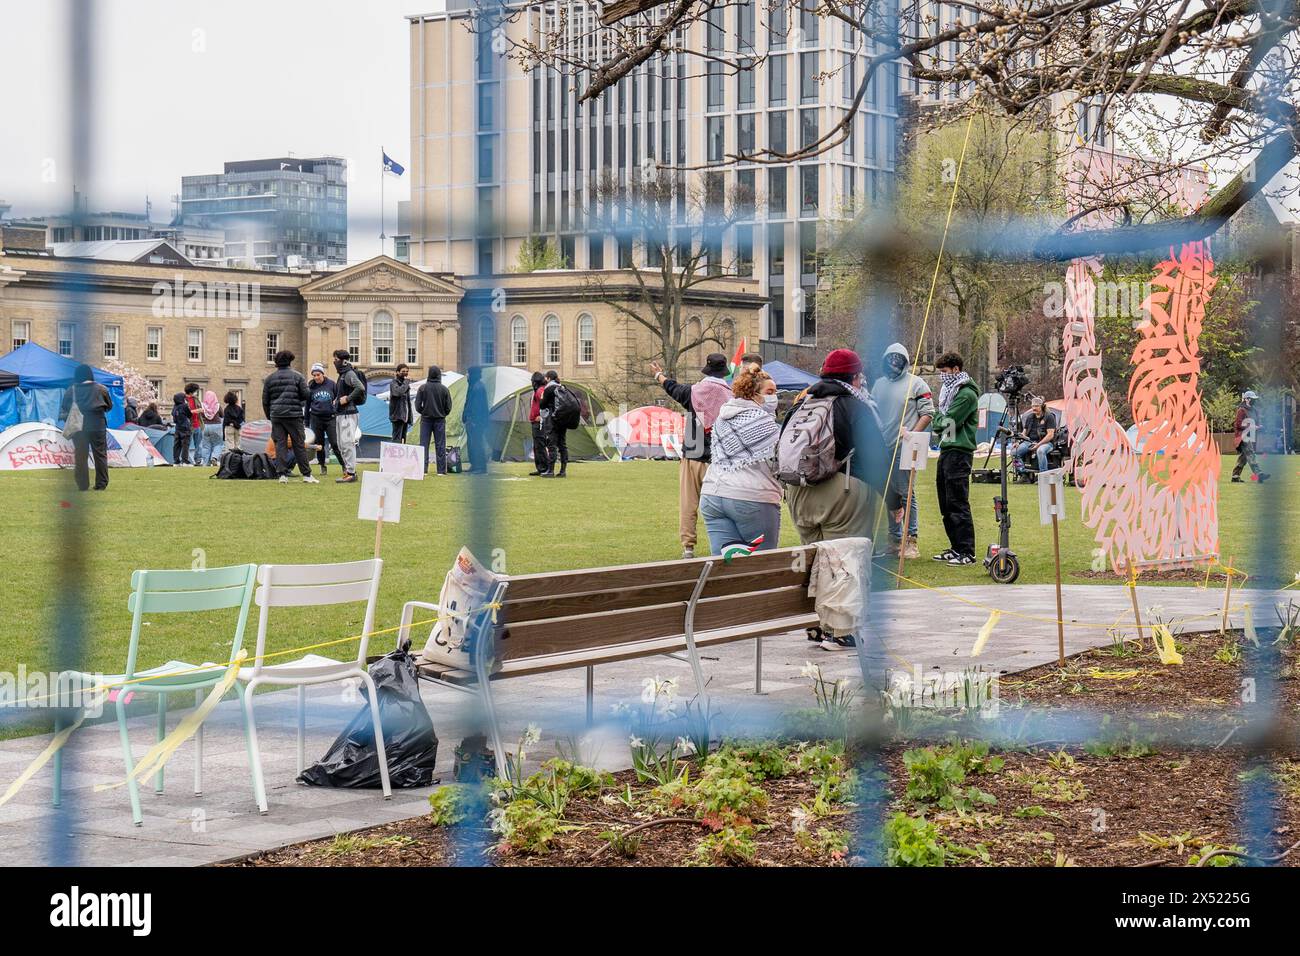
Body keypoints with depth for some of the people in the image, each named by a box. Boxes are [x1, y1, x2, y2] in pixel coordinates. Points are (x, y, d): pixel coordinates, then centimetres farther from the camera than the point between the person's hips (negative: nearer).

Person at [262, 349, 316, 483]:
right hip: (294, 416, -2)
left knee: (280, 444, 3)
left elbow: (265, 400, 9)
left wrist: (269, 416, 18)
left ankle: (283, 474, -4)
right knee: (299, 445, 3)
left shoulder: (270, 378, 8)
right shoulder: (297, 376, 0)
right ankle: (307, 474, 3)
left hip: (276, 416, 2)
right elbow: (306, 395, -4)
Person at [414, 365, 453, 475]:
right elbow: (448, 407, -2)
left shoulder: (422, 388, -6)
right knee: (440, 445, 4)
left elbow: (417, 405, -5)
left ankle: (423, 469, -2)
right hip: (440, 420, 0)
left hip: (426, 419, 0)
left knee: (424, 444, 4)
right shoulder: (444, 389, -5)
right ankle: (441, 470, 3)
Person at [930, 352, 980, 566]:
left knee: (958, 503, -11)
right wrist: (940, 422, -2)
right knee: (946, 504, 13)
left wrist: (937, 420, 1)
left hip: (959, 451, -10)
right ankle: (956, 548, 20)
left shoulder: (967, 394, -11)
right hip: (946, 450, 10)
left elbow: (948, 422, -17)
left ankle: (966, 552, -10)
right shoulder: (950, 391, 19)